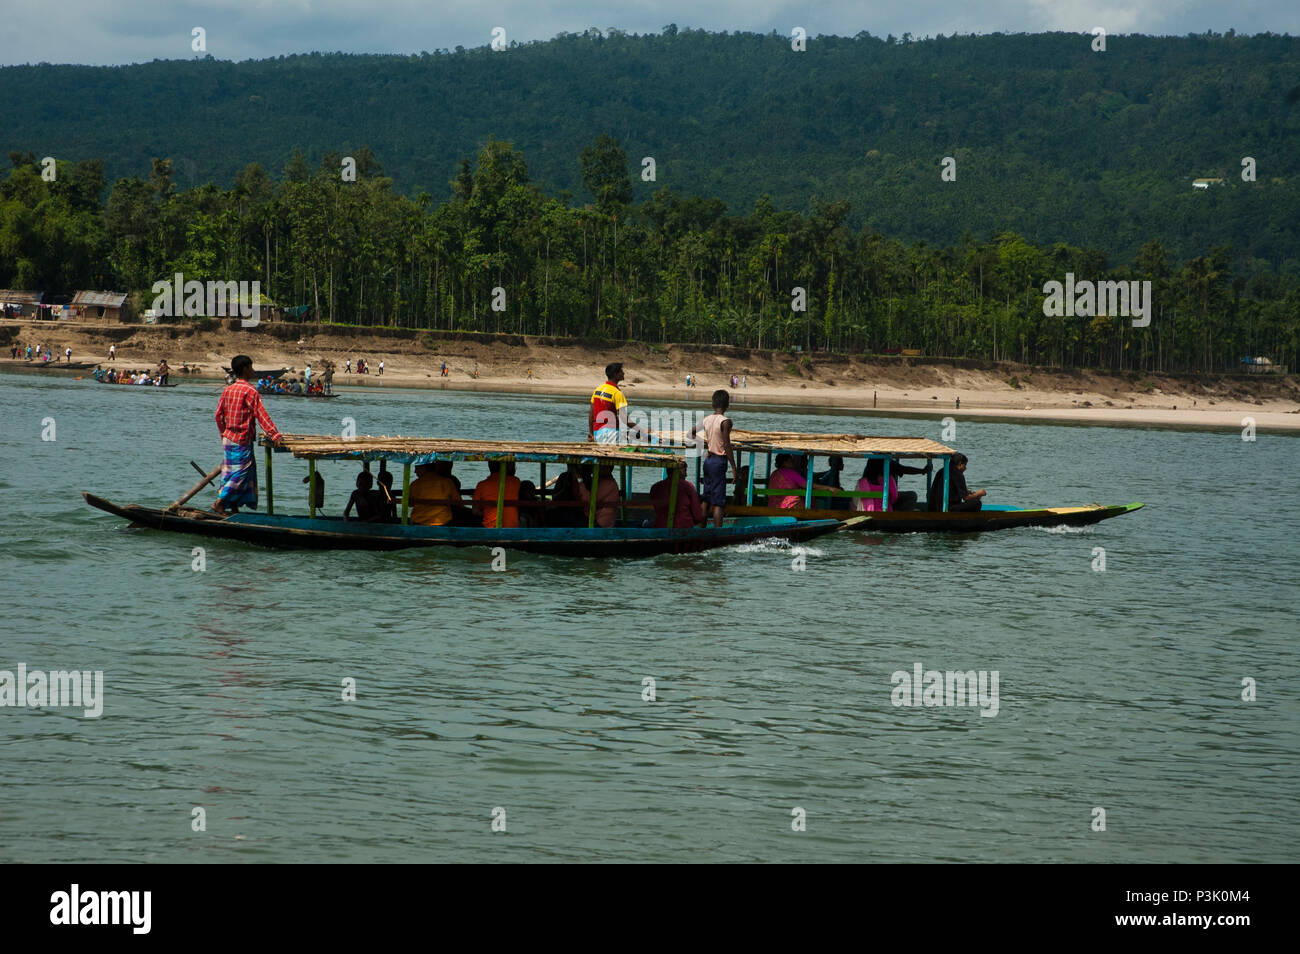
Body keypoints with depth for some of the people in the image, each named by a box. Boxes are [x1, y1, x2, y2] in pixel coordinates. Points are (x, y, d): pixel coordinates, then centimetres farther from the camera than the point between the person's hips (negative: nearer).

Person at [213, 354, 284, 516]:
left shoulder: (228, 390, 8)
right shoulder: (250, 391, -13)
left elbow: (219, 414, 11)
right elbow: (261, 415, -20)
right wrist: (275, 435, -23)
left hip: (228, 438, 8)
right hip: (242, 441, -8)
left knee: (232, 472, 11)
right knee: (241, 471, -4)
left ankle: (234, 508, 12)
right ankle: (219, 502, -10)